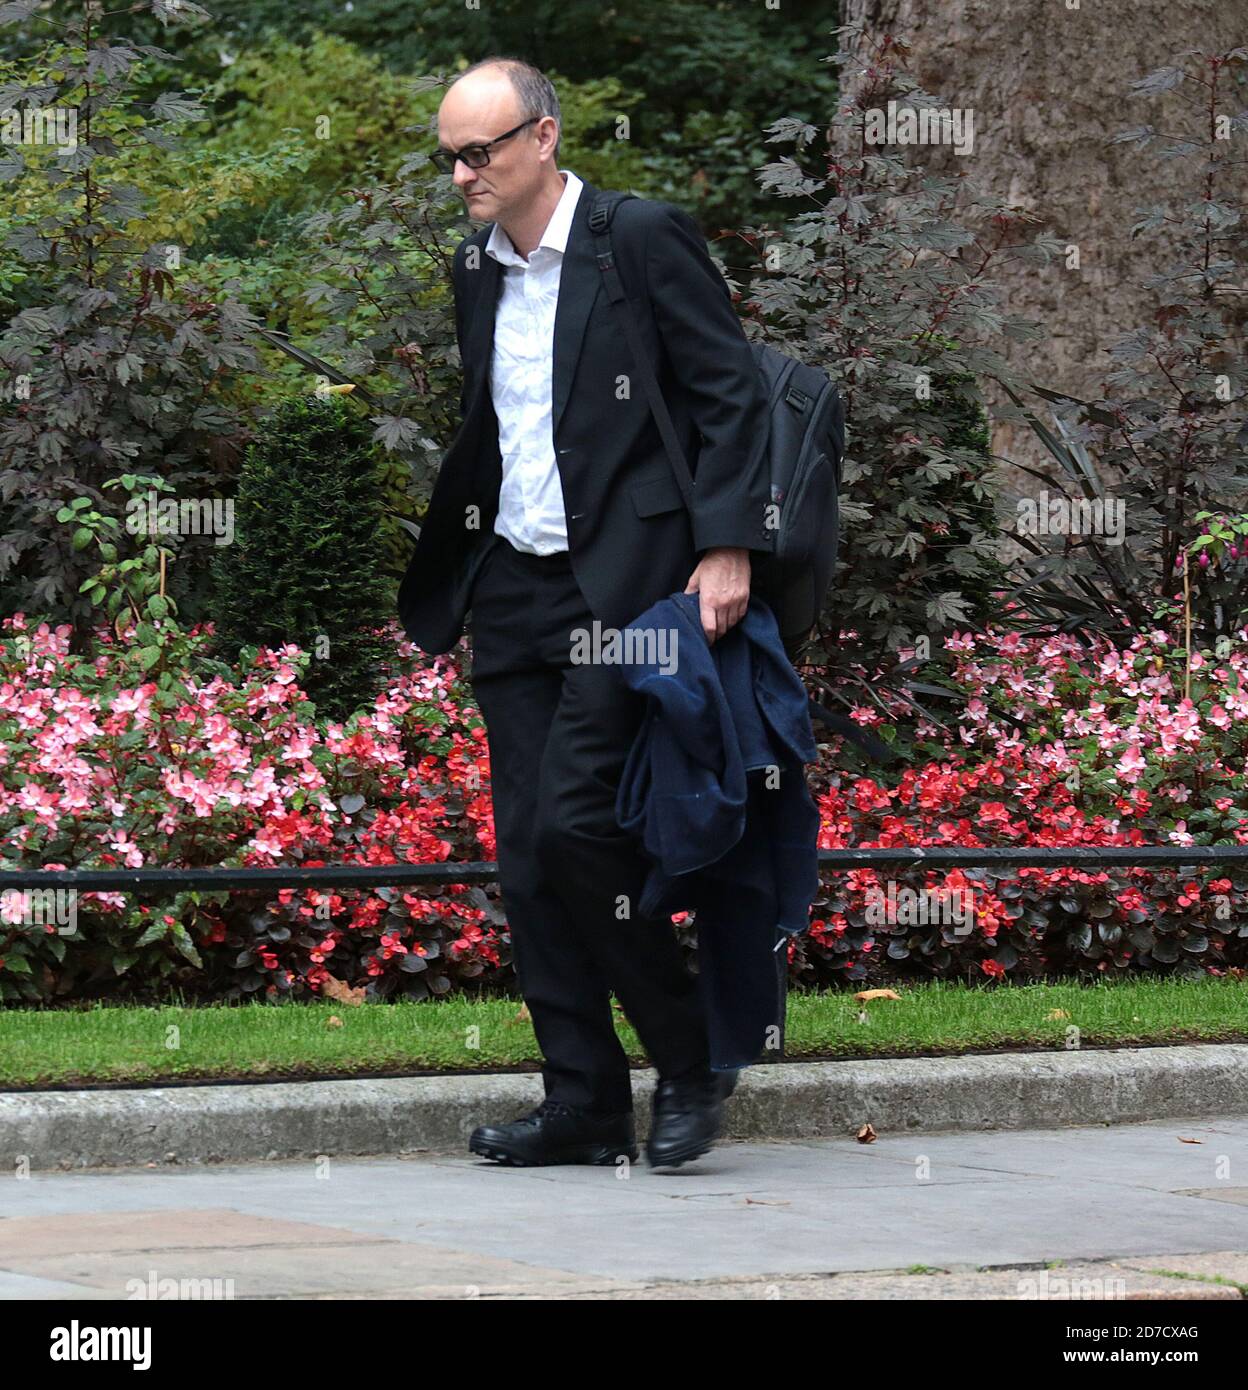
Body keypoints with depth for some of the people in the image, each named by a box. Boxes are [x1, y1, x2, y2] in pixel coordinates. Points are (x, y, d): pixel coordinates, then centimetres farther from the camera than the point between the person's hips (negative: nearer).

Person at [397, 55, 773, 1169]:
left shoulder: (643, 238, -5)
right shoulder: (476, 267, 14)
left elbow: (732, 393, -6)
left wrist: (727, 547, -15)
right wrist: (436, 575, 17)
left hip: (620, 587, -7)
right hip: (511, 588, 7)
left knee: (573, 824, -16)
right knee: (527, 856, 3)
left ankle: (690, 1061, 0)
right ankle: (584, 1102, 8)